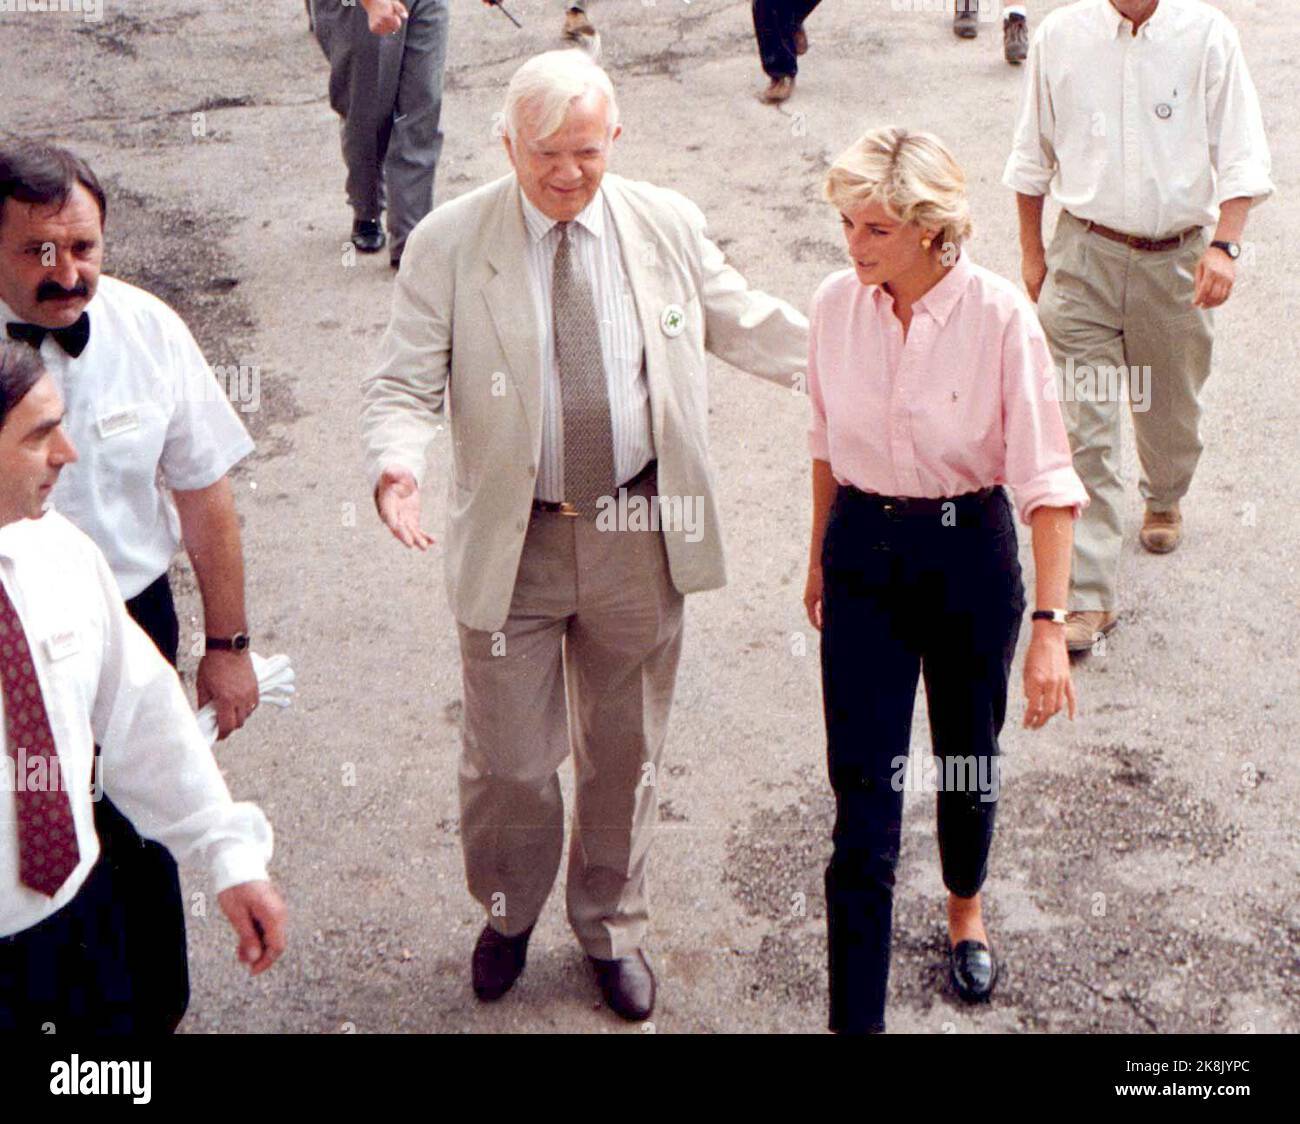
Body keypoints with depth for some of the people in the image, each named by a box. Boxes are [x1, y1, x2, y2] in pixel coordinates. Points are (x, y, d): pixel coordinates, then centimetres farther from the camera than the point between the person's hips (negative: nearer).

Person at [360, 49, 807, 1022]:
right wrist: (397, 464, -28)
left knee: (626, 750, 16)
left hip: (638, 536, 2)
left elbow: (745, 323, 14)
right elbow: (405, 384, -8)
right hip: (511, 540, -2)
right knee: (507, 761, 8)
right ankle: (508, 915, 39)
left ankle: (614, 928, 39)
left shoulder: (669, 226, -1)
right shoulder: (449, 243, -8)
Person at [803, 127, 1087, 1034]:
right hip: (863, 551, 2)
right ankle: (856, 1013, 5)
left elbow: (1047, 483, -15)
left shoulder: (999, 317, -17)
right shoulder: (837, 304, -7)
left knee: (969, 756, 18)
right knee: (864, 789, -1)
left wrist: (1050, 623, -21)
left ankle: (967, 906, 50)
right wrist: (821, 559, 18)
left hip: (969, 550, -2)